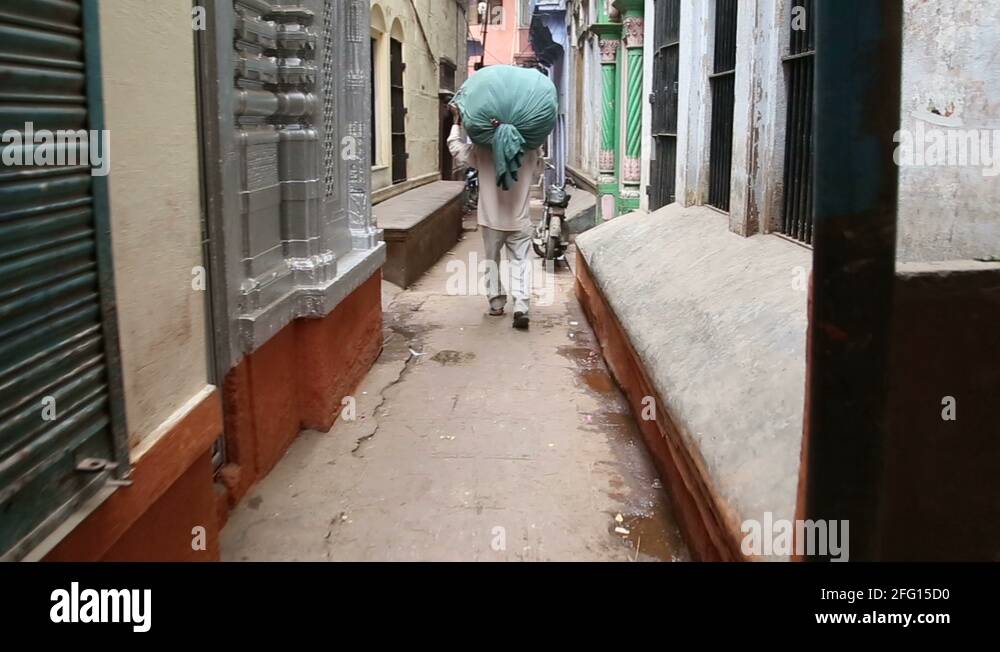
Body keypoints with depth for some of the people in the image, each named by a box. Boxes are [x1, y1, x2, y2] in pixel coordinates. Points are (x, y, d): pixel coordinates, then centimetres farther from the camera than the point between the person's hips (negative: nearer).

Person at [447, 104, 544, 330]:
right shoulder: (530, 150, -5)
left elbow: (456, 149, 3)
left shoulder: (482, 150, -9)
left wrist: (458, 121, 10)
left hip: (492, 220, 0)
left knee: (492, 261, 17)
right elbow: (539, 168, 15)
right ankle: (521, 307, -12)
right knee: (520, 262, 2)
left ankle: (497, 303, 22)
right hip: (520, 221, 0)